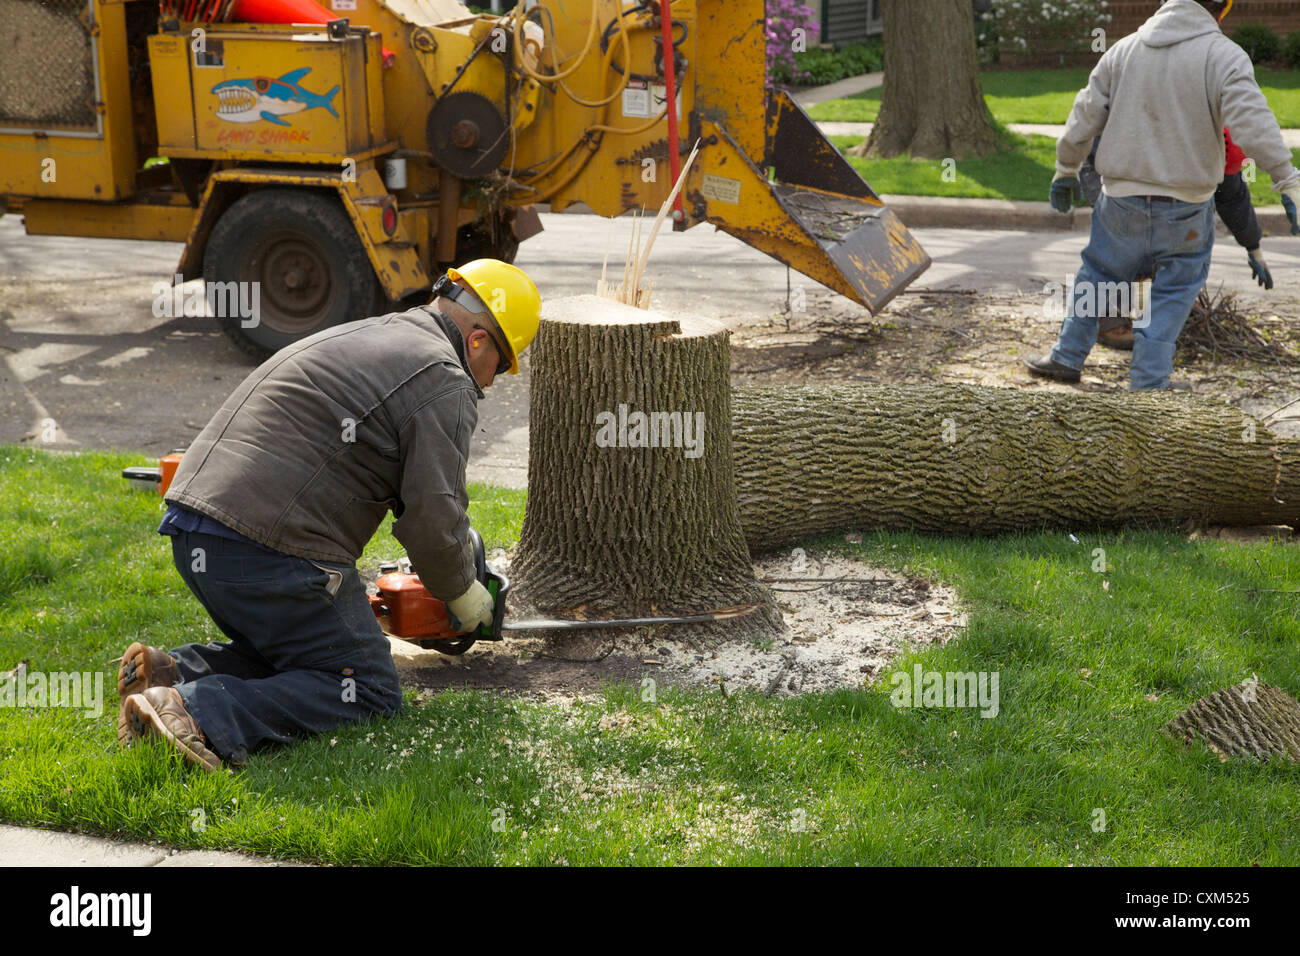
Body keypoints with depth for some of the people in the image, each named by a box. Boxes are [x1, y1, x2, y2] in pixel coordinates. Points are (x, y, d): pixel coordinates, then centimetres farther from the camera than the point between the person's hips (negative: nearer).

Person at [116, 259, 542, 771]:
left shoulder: (361, 337, 25)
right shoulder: (445, 381, -4)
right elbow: (432, 519, -10)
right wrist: (463, 592, 9)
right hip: (269, 551, -9)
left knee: (292, 655, 27)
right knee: (369, 690, 0)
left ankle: (172, 673, 5)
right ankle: (200, 714, -18)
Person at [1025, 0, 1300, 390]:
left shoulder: (1124, 50, 5)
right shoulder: (1224, 55, -8)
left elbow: (1085, 117, 7)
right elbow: (1252, 122, -20)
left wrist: (1066, 170, 19)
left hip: (1123, 197, 3)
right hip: (1186, 206, -3)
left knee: (1099, 272, 21)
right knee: (1174, 292, 11)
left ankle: (1067, 357, 25)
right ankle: (1148, 379, 9)